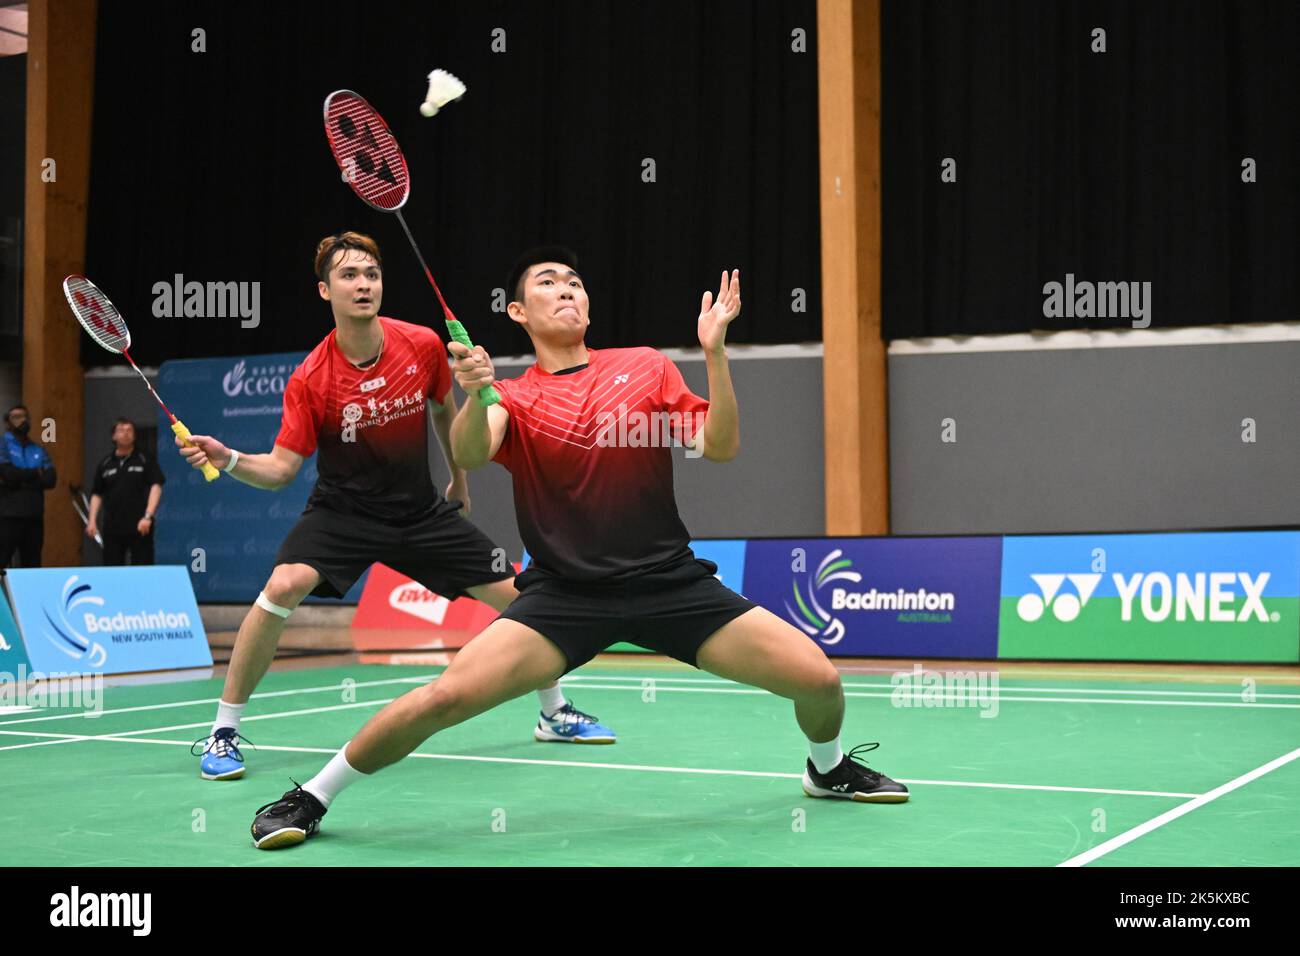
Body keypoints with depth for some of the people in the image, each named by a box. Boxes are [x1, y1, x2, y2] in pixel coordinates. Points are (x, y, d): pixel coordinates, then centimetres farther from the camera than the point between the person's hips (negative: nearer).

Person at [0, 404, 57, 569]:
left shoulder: (38, 450, 16)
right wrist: (36, 474, -1)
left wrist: (21, 479, -9)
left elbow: (51, 479, 2)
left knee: (32, 565, 7)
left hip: (34, 516, 5)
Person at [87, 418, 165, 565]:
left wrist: (148, 516, -17)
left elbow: (156, 487, -6)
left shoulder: (146, 459, 1)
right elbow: (97, 494, 15)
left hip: (140, 527, -3)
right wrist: (92, 520, 5)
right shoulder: (105, 463, 11)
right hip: (112, 528, 3)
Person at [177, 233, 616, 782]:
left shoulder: (423, 346, -11)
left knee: (516, 596, -1)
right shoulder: (311, 379, -19)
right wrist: (228, 460, -34)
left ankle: (555, 714, 25)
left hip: (422, 510, 3)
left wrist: (459, 479, 19)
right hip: (342, 510, -3)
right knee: (285, 585, -29)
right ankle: (222, 733, -14)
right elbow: (281, 468, -15)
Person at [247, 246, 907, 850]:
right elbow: (469, 456, -17)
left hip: (669, 581, 2)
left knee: (816, 678, -8)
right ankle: (311, 798, 2)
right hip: (562, 594, -1)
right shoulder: (513, 399, 4)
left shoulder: (647, 368, 8)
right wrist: (474, 396, -38)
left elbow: (721, 447, 1)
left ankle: (829, 769, 28)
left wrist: (715, 353, -11)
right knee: (444, 697, -20)